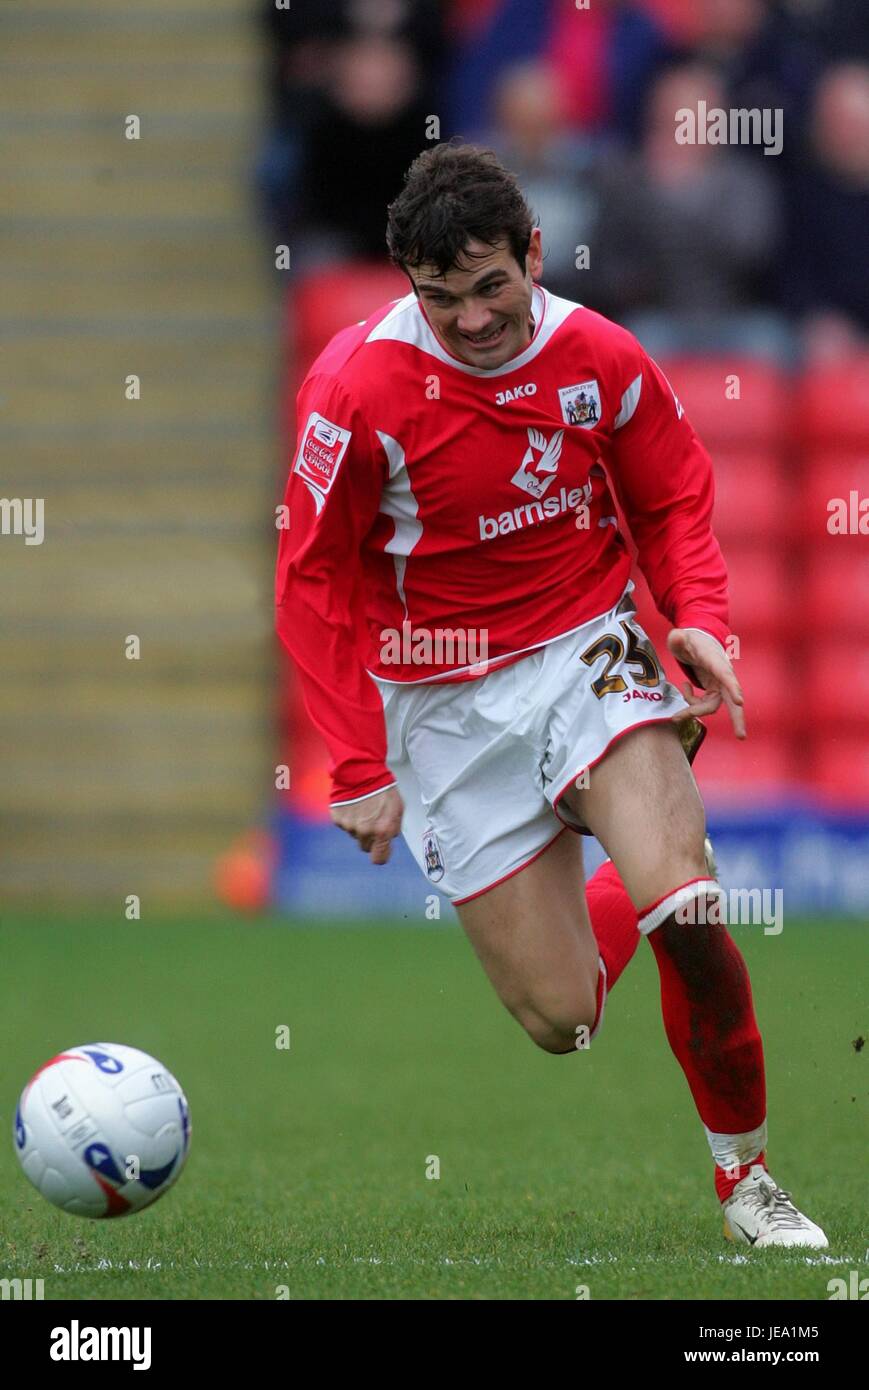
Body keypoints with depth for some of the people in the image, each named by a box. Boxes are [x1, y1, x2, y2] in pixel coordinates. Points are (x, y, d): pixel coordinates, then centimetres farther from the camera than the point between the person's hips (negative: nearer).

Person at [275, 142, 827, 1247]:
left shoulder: (600, 358, -5)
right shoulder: (359, 389, -14)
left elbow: (673, 497, 12)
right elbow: (314, 585, -6)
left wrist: (697, 617, -7)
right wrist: (360, 768, -11)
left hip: (589, 656, 1)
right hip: (444, 704, -1)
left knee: (683, 910, -26)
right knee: (564, 1023, -3)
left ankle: (746, 1176, -5)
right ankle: (623, 888, 36)